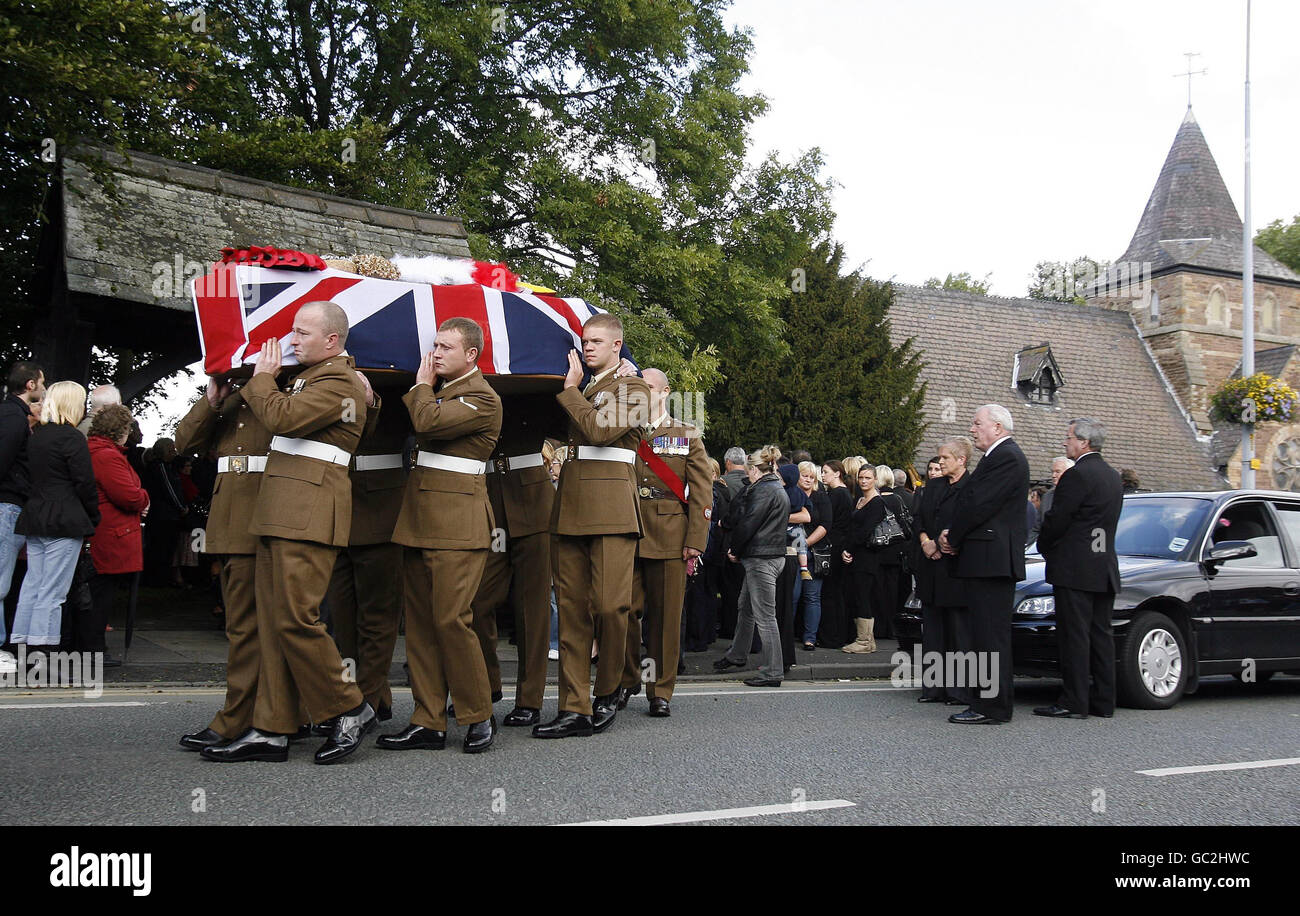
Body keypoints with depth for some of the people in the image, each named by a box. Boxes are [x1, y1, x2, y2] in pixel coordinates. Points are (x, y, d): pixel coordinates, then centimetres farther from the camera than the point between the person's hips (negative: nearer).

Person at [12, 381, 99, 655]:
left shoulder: (36, 436, 15)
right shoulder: (71, 437, -10)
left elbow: (33, 477, 17)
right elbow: (85, 483, -13)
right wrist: (93, 518, -1)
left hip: (34, 518, 8)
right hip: (65, 521, -8)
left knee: (32, 586, 11)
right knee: (52, 591, -7)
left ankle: (21, 647, 13)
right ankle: (40, 652, -7)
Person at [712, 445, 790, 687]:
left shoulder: (764, 490, -14)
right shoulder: (778, 489, 17)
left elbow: (748, 524, -16)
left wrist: (735, 551, -2)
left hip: (761, 558, -10)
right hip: (773, 555, 10)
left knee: (764, 615, -7)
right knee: (746, 607, 22)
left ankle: (772, 672, -4)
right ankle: (737, 655, 37)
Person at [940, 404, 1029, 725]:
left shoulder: (1006, 457, -12)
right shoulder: (1003, 455, 21)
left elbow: (979, 505, -17)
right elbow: (973, 503, 20)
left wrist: (952, 538, -5)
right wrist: (953, 535, 6)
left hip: (991, 561, -11)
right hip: (992, 561, 11)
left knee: (990, 635, -8)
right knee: (990, 634, 12)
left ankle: (991, 707, -6)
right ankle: (993, 701, 17)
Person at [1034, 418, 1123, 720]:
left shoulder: (1077, 474, -13)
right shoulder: (1114, 477, 15)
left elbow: (1057, 520, -14)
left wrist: (1043, 546, 5)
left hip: (1075, 569, -9)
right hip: (1105, 569, 9)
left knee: (1074, 635, -6)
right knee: (1101, 634, 10)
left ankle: (1074, 702, -5)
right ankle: (1103, 700, 13)